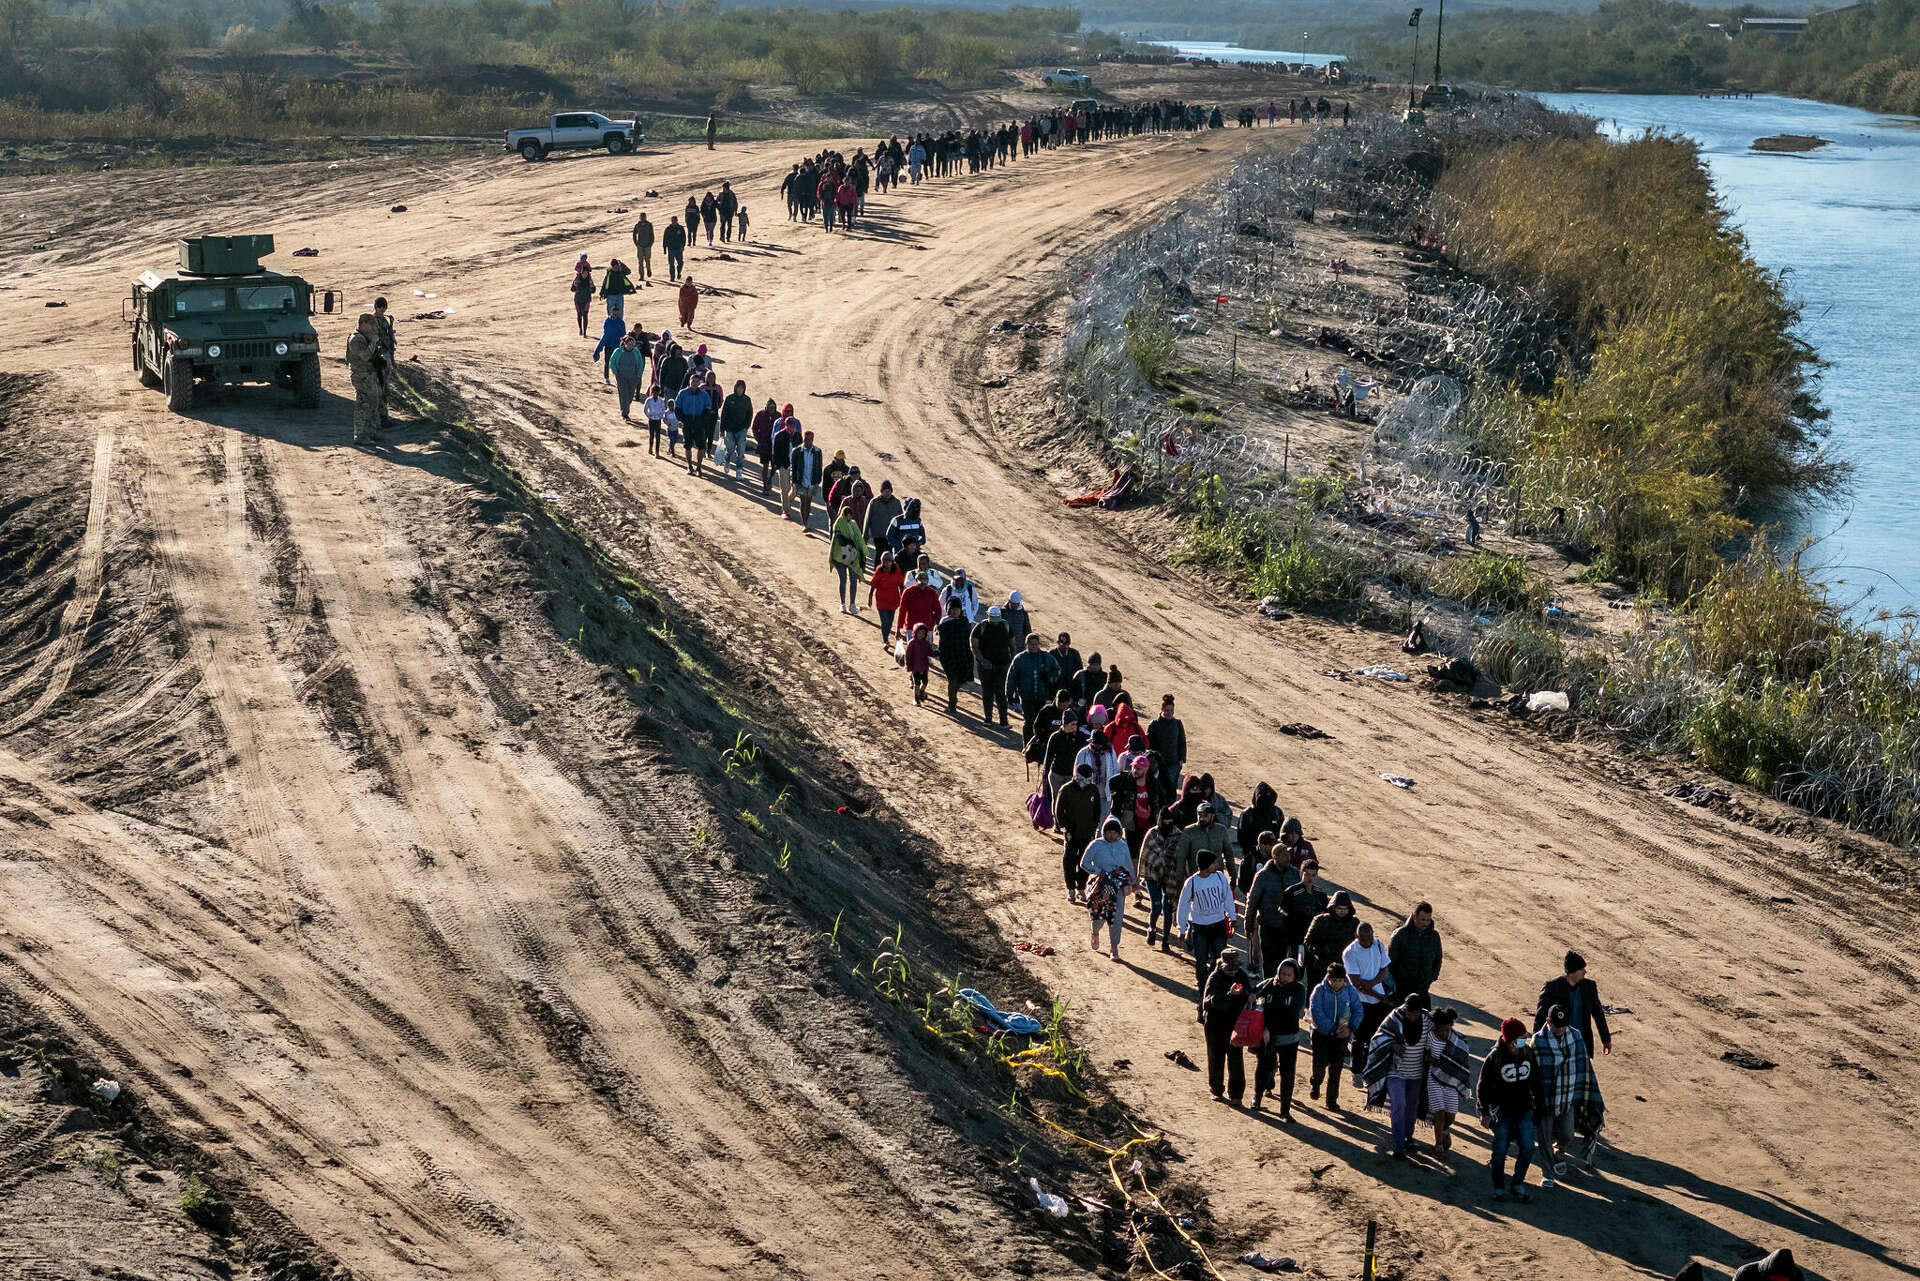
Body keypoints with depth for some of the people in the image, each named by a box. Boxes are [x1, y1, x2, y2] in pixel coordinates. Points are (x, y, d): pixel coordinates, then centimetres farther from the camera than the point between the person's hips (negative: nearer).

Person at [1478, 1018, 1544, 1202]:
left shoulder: (1528, 1052, 0)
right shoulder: (1494, 1057, -13)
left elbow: (1536, 1081, 14)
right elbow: (1483, 1087, -6)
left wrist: (1539, 1103, 16)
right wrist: (1485, 1112, -7)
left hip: (1524, 1111, 4)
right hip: (1502, 1112, -4)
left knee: (1527, 1149, -3)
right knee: (1500, 1150, -2)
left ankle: (1517, 1185, 15)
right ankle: (1499, 1188, 15)